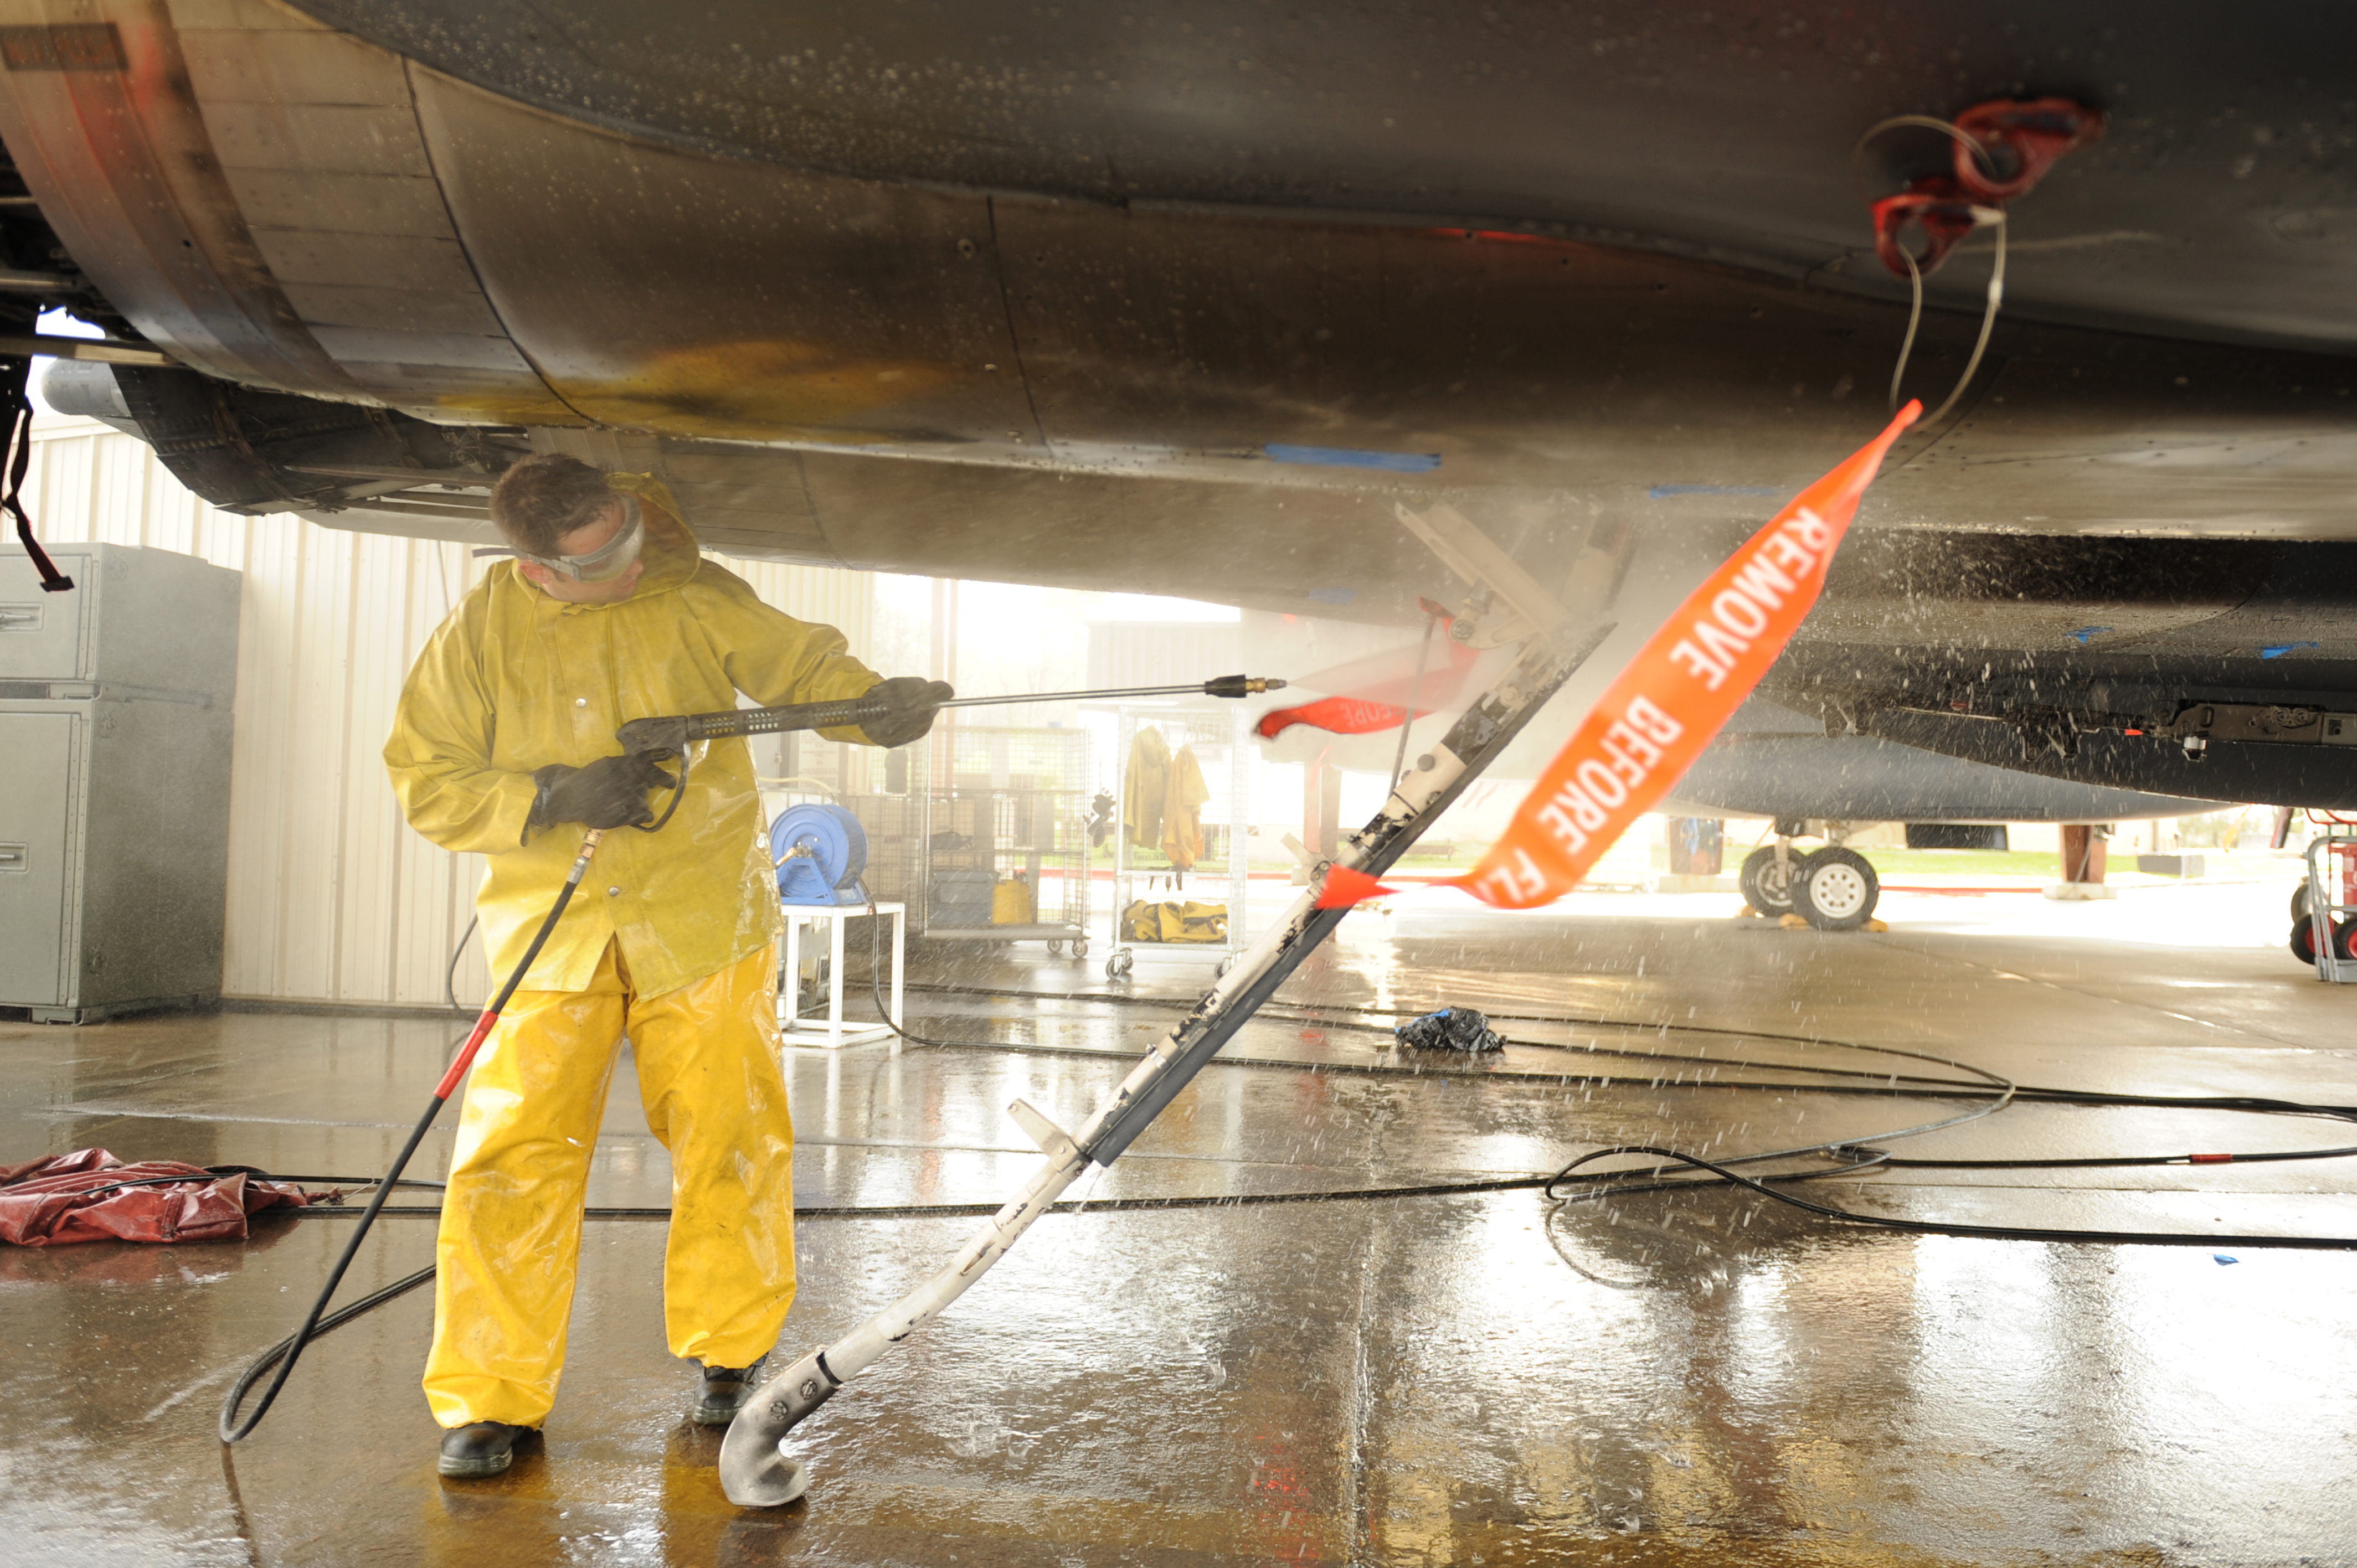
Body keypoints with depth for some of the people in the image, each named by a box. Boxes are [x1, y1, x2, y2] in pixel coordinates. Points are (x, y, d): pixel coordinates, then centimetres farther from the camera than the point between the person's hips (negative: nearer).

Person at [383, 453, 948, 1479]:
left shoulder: (692, 596, -5)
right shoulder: (482, 632, -5)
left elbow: (800, 666, 2)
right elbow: (425, 780, -2)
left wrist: (881, 703, -18)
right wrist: (554, 797, -18)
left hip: (705, 920, 0)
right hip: (552, 932, 0)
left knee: (732, 1144, 5)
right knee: (513, 1156, -4)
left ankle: (729, 1351, 26)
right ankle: (492, 1400, 12)